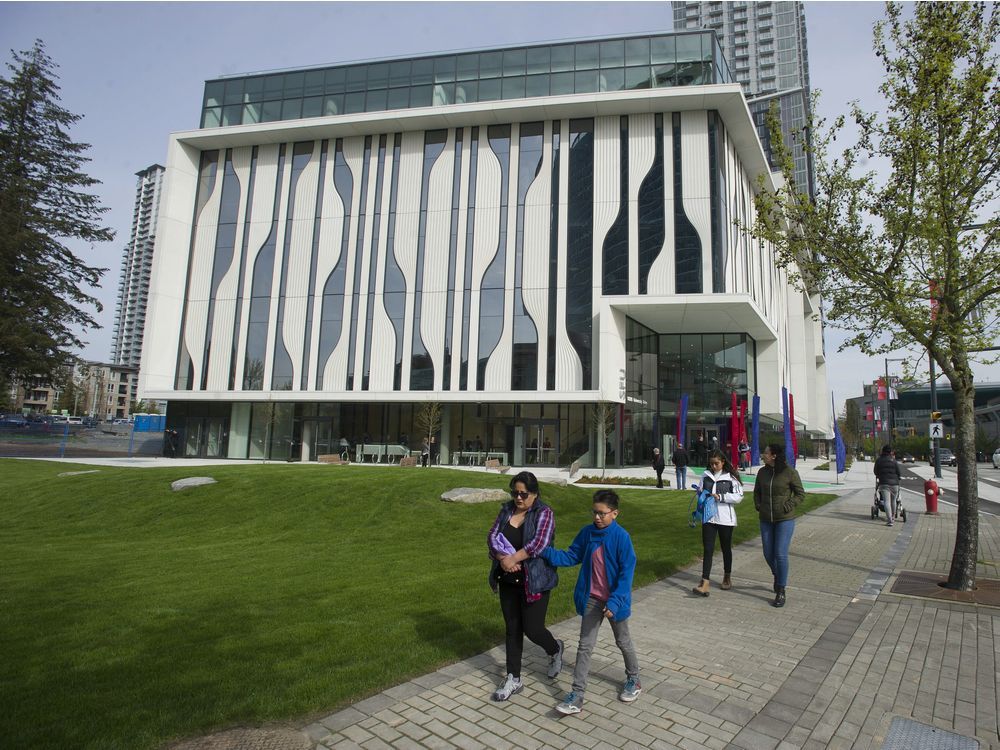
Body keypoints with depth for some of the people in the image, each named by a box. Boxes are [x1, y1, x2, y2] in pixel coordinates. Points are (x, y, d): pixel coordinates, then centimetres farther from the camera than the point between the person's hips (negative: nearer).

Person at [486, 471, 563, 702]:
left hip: (534, 581, -5)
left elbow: (539, 543, -24)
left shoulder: (544, 513, -11)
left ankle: (555, 649, 35)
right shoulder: (506, 510, 4)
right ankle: (513, 679, 27)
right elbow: (492, 537, -3)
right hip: (508, 581, 5)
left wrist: (513, 559, -22)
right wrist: (503, 558, -21)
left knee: (532, 629, 1)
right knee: (512, 628, 13)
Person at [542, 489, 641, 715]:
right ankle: (577, 696, 13)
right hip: (591, 600, 3)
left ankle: (633, 680, 45)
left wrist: (614, 602, -25)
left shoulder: (621, 537, -20)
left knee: (623, 642, 20)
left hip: (614, 601, -3)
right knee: (585, 646, 6)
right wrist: (546, 552, -14)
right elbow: (571, 557, 0)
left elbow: (627, 572, -19)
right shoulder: (587, 533, -6)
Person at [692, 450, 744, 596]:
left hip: (725, 518, -2)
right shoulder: (706, 476, 4)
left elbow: (739, 496, -8)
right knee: (707, 549, -4)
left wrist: (720, 497, -17)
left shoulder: (731, 477, -5)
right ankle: (705, 585, -7)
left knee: (726, 548, 15)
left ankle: (727, 578, 36)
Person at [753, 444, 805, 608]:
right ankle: (777, 575, 41)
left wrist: (787, 507, -13)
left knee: (781, 554, -7)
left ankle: (781, 591, 6)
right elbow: (757, 492, 16)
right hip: (766, 519, 5)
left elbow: (800, 494, -4)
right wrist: (758, 507, 3)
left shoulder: (790, 472, -12)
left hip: (785, 519, -5)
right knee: (768, 554, 10)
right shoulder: (762, 472, 2)